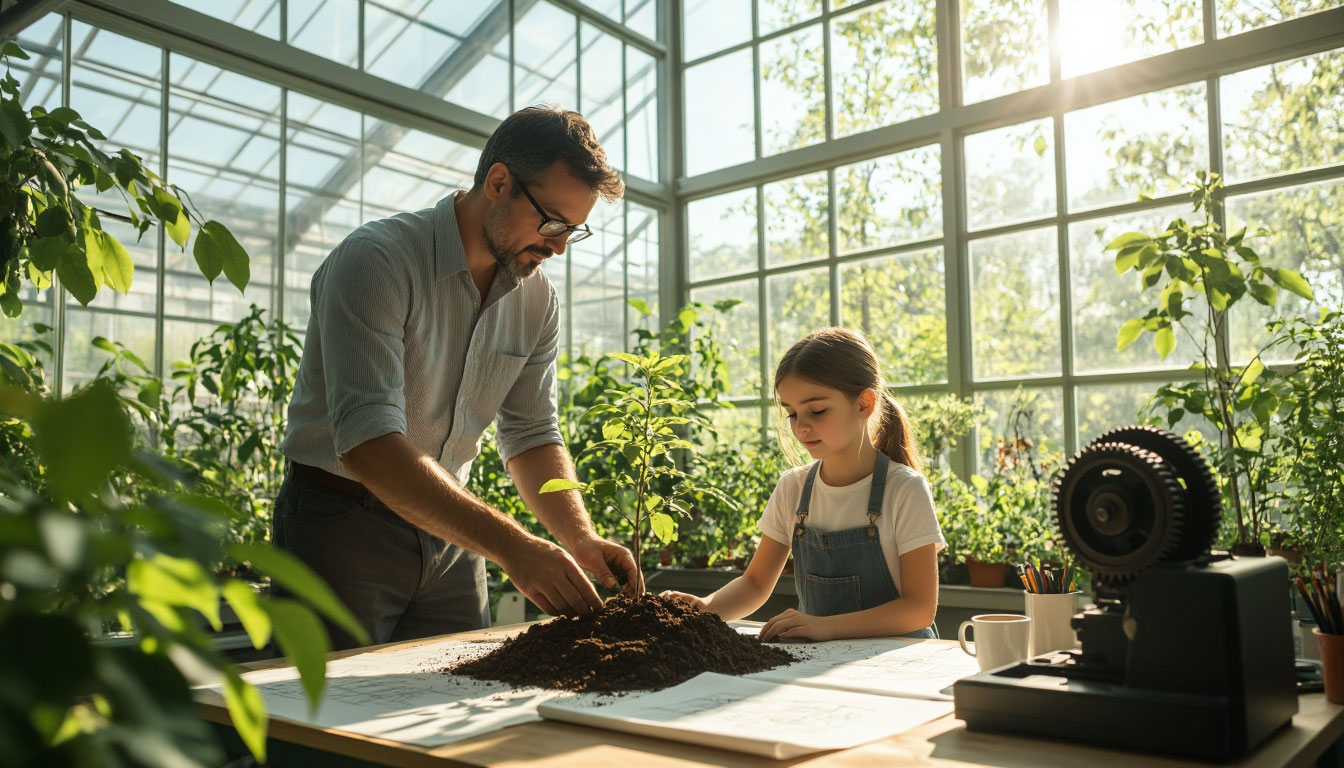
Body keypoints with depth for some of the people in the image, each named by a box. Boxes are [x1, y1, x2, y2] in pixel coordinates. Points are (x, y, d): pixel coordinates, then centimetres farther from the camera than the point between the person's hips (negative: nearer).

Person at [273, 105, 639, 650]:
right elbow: (368, 441, -32)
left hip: (449, 531, 6)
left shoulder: (536, 300, 0)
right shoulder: (375, 261, -21)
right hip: (343, 526, -5)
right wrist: (509, 546, -38)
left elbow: (531, 437, 4)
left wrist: (581, 540, -14)